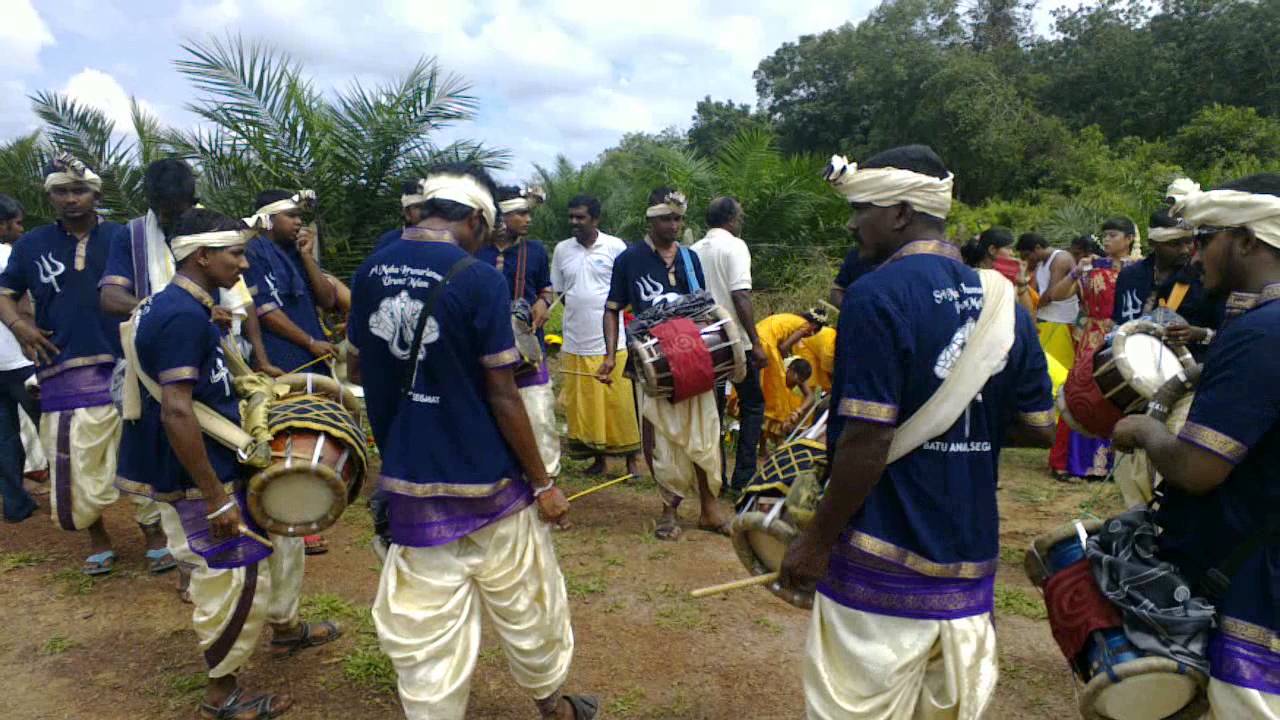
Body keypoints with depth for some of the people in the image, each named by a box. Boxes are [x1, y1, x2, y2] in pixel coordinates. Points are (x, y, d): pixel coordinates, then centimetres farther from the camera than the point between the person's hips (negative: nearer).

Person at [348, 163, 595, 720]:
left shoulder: (370, 272, 1)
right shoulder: (479, 279, -16)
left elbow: (358, 366, 12)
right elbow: (502, 395, -16)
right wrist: (543, 482, -7)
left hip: (409, 480, 4)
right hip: (487, 481, -4)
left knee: (423, 630, 13)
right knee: (526, 607, 18)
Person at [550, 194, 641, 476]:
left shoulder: (615, 246, -4)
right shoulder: (562, 249, 8)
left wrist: (608, 311, -4)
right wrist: (578, 314, 6)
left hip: (611, 342, -4)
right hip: (575, 344, 4)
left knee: (620, 403, 0)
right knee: (582, 405, 8)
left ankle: (631, 458, 14)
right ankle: (597, 458, 22)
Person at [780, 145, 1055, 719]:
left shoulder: (878, 295, -16)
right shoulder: (1001, 299, 5)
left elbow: (866, 441, -21)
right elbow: (1037, 428, 9)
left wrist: (817, 539, -11)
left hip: (884, 559, -7)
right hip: (969, 557, 7)